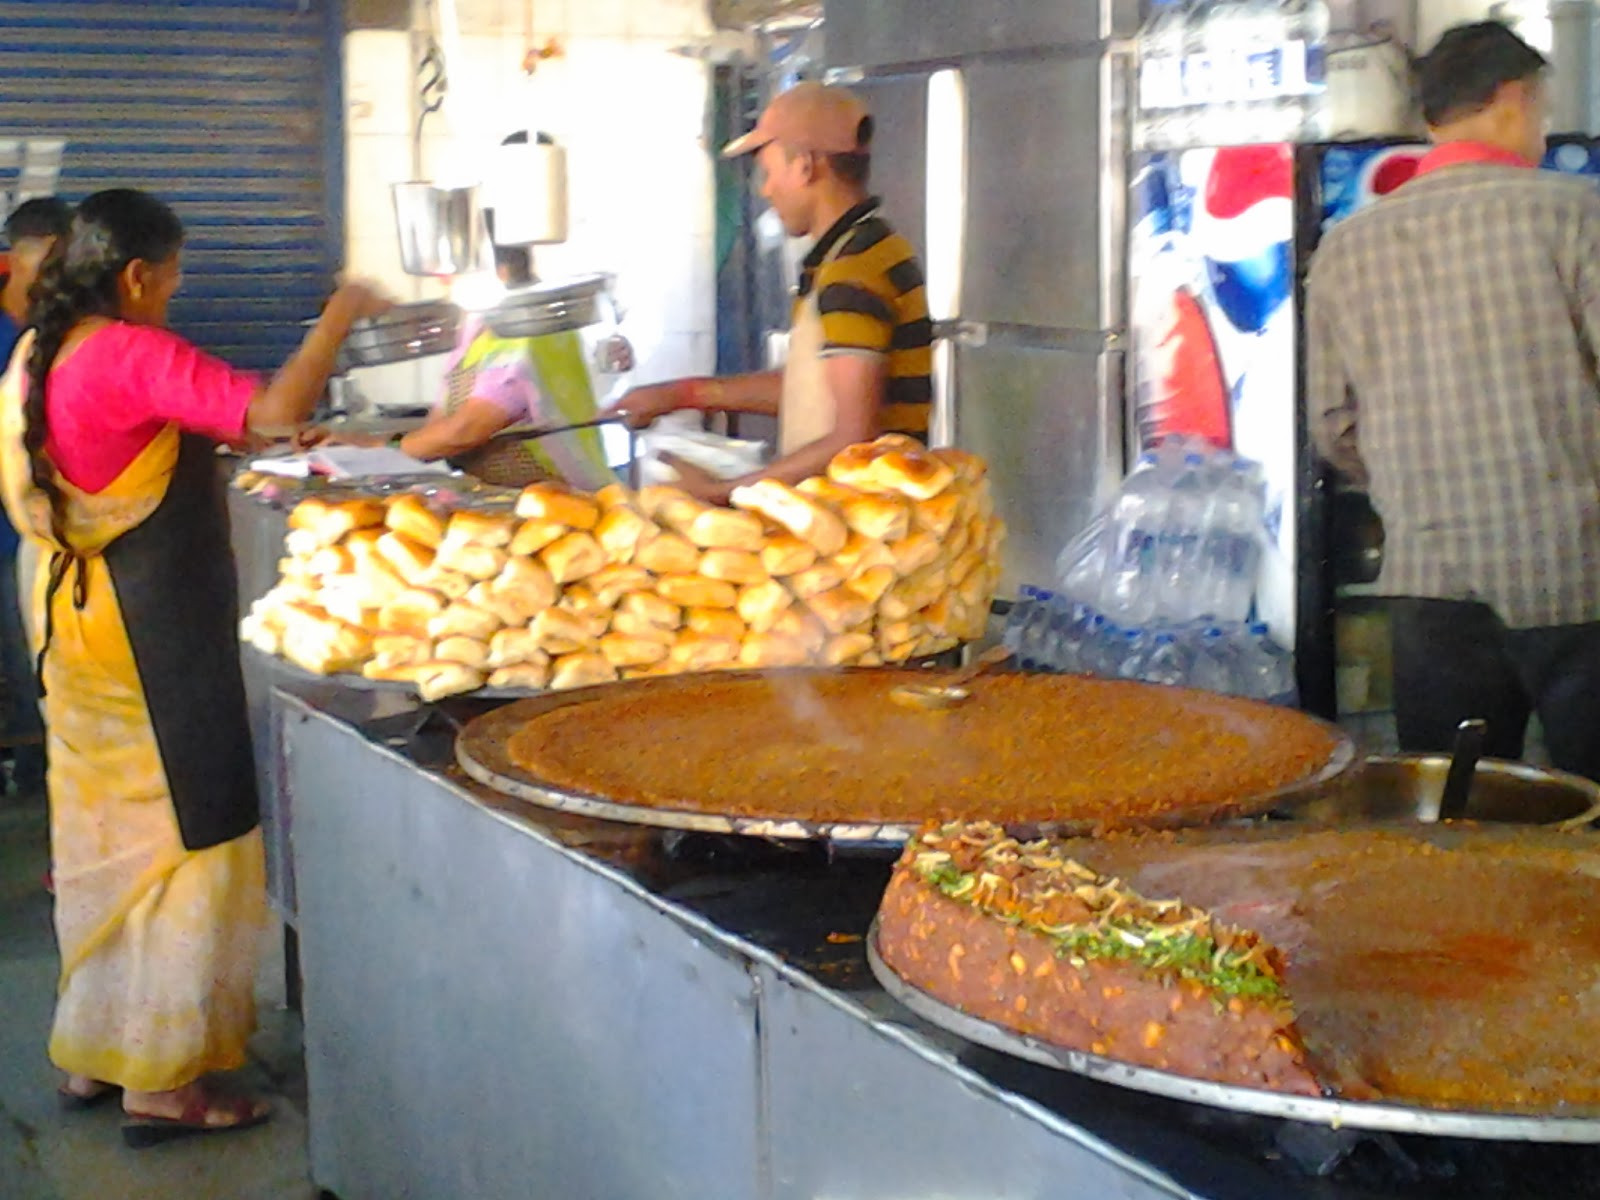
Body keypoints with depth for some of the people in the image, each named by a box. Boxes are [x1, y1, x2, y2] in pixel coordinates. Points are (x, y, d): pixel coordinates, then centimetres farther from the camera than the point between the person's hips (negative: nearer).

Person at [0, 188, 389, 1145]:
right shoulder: (134, 356, -20)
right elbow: (277, 410, -29)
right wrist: (344, 313, -16)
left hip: (77, 622, 9)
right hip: (153, 636, -9)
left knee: (103, 834, 18)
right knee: (180, 840, 0)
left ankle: (92, 1054, 29)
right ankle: (161, 1081, 6)